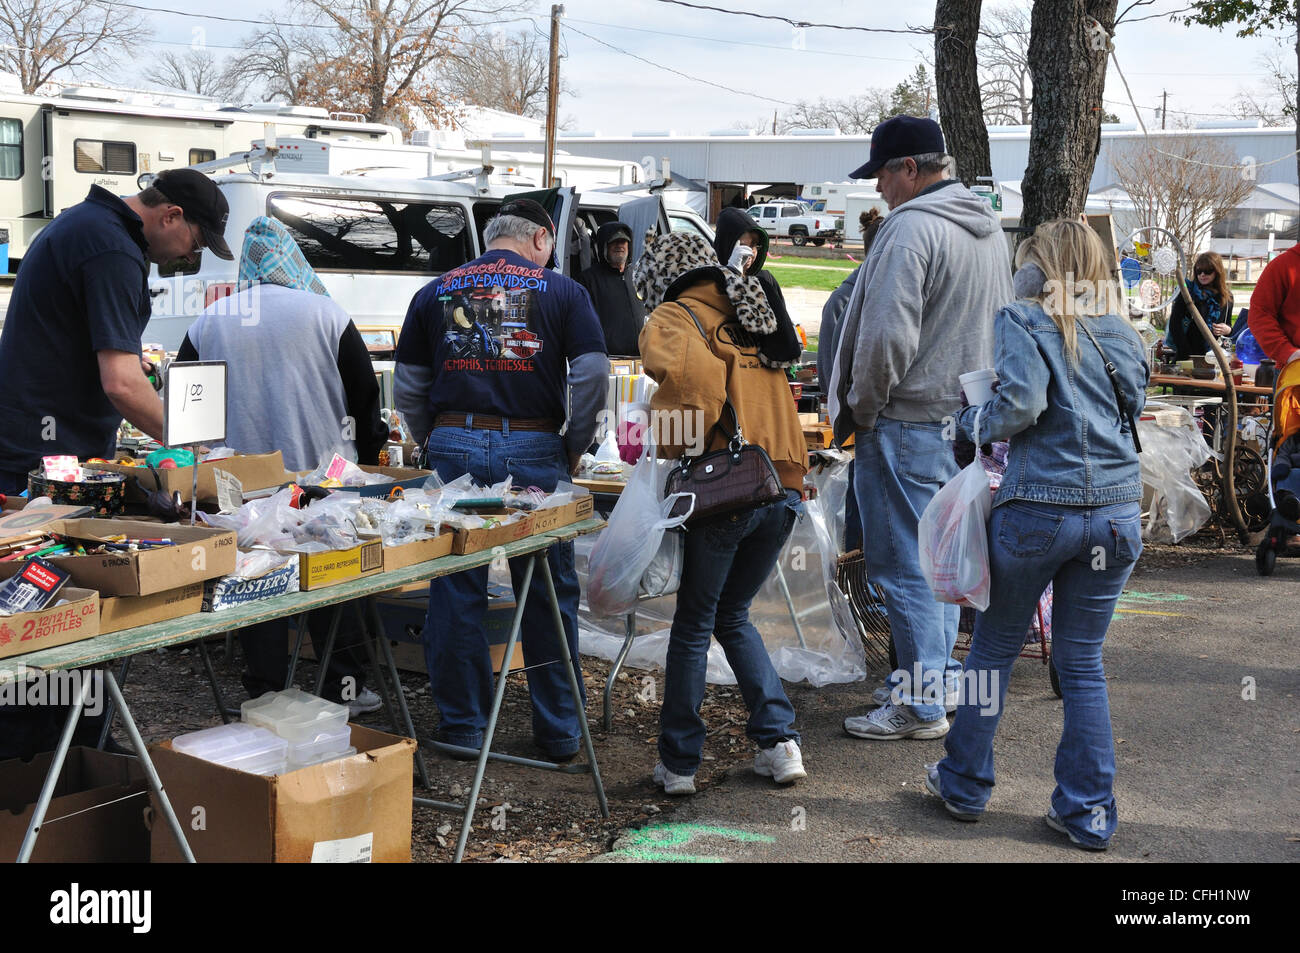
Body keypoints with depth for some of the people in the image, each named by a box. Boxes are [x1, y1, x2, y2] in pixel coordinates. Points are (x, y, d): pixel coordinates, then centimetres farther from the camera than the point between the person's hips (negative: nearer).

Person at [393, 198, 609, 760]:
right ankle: (559, 731, 15)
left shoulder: (436, 291, 12)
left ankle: (461, 726, 15)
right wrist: (574, 446, 4)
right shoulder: (562, 291, 4)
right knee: (548, 593, 7)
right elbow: (592, 374, -5)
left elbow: (406, 388, 12)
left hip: (452, 447, 2)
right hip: (533, 450, -2)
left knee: (455, 592, 8)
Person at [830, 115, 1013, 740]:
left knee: (904, 564, -2)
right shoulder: (988, 227, 13)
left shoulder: (911, 228, -18)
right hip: (967, 418, 10)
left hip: (907, 424, -9)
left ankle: (919, 706, 4)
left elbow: (887, 337, -24)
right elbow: (995, 324, 20)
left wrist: (860, 412, -11)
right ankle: (937, 675, 29)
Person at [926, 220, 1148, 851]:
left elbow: (1021, 402, -18)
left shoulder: (1024, 320, -4)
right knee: (1082, 662, 13)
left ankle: (965, 785, 25)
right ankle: (1088, 812, 15)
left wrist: (973, 422, -1)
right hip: (1116, 511, 5)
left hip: (1039, 508, -4)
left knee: (994, 649, 13)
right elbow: (1133, 410, 14)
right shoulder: (1122, 334, 12)